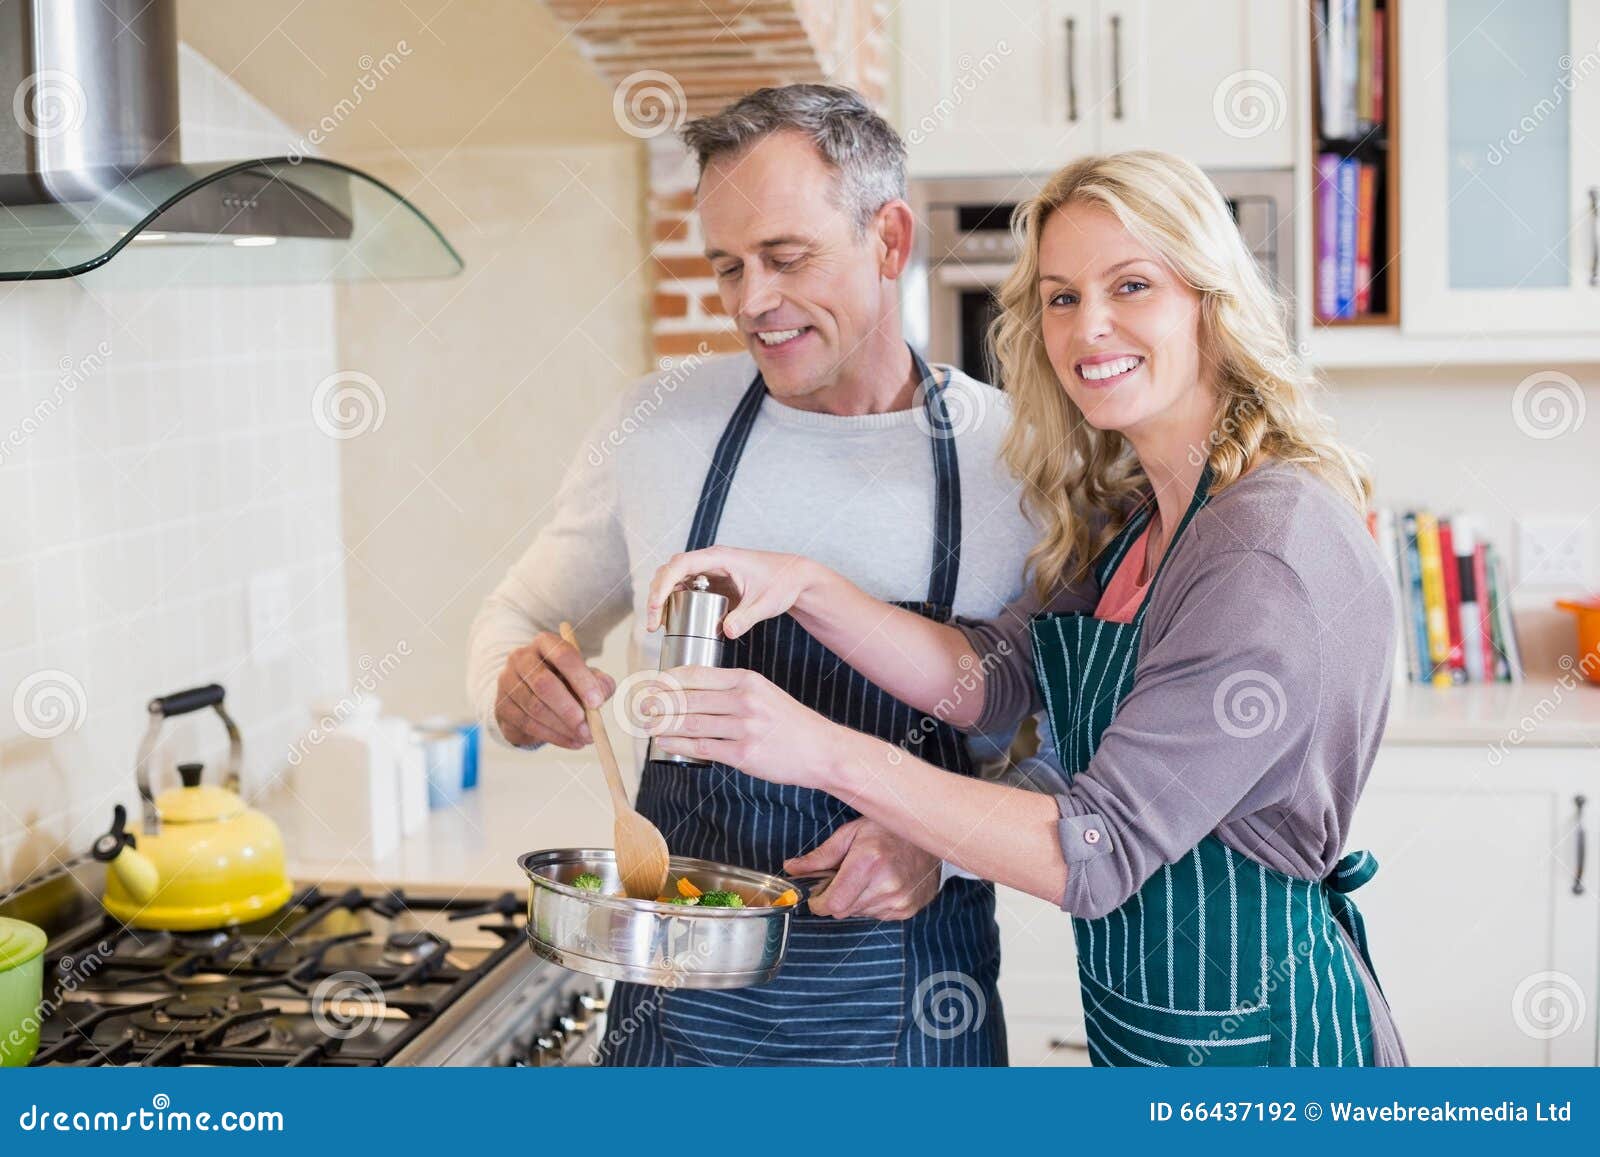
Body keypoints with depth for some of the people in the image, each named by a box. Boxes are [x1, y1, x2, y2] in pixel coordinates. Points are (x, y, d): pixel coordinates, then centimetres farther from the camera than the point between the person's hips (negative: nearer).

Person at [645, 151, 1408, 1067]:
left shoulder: (1276, 549, -24)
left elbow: (1099, 850, -27)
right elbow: (996, 674, -3)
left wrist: (830, 754, -29)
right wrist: (807, 588, -15)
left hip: (1257, 1035, -8)